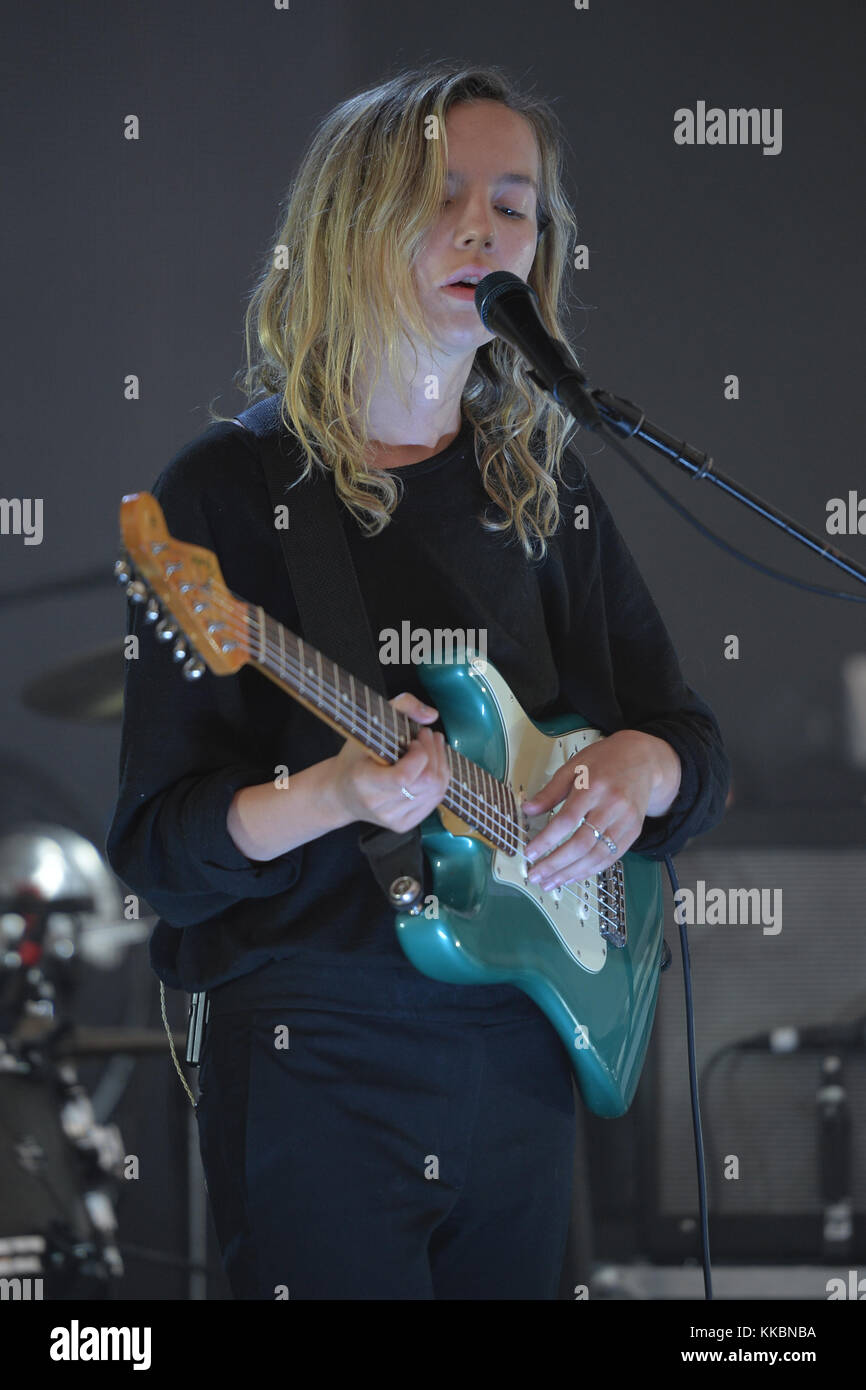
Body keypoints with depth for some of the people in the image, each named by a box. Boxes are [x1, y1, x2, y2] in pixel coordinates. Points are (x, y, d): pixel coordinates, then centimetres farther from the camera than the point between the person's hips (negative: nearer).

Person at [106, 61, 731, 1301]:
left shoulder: (545, 487, 9)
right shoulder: (228, 491, -7)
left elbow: (694, 741, 14)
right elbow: (156, 844, -10)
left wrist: (635, 771, -9)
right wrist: (331, 795, -28)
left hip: (525, 1053, 6)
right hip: (317, 1056, -5)